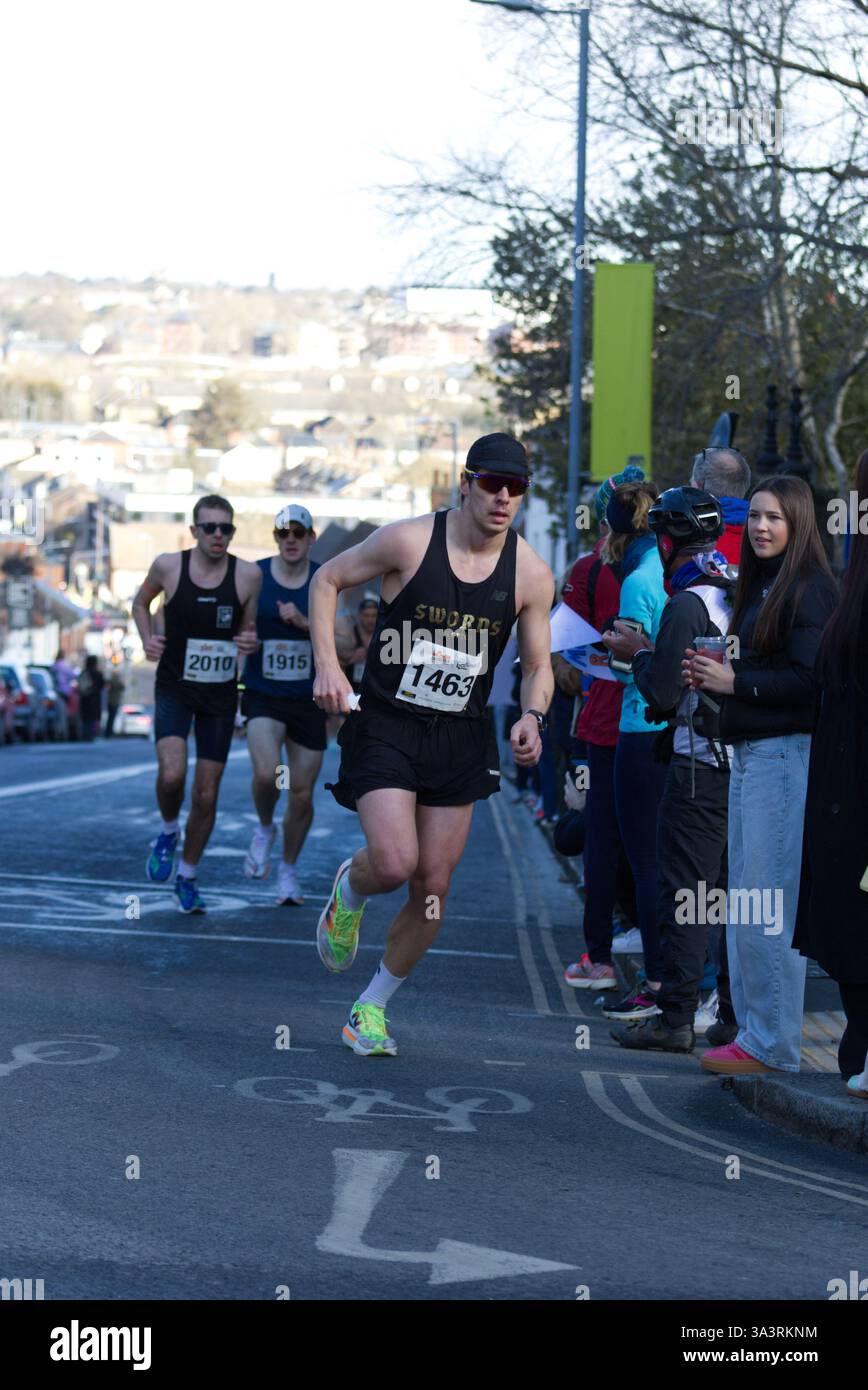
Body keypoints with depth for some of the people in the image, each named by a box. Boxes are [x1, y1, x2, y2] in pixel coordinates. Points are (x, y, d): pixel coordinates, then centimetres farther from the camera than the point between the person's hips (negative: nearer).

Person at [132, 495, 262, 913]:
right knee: (172, 774, -24)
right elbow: (141, 602, 14)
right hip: (174, 688, -1)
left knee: (207, 796, 5)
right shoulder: (168, 566, -6)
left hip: (221, 695, 1)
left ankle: (187, 877, 24)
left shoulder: (249, 575, -5)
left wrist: (251, 641, -13)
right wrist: (147, 640, -3)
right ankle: (168, 833, 8)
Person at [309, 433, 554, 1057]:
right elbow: (327, 579, 2)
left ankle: (370, 1008, 23)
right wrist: (328, 665, -9)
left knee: (433, 888, 4)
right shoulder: (410, 541, -12)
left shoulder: (531, 574, -4)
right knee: (394, 863, -21)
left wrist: (532, 717, -15)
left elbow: (538, 665, 6)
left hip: (461, 740, 3)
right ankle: (348, 889, 18)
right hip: (386, 726, -3)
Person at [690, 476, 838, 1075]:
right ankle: (752, 1031, 18)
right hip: (748, 753, 10)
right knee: (745, 905, 12)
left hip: (786, 752, -10)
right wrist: (712, 676, 4)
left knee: (768, 906, -9)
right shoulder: (760, 587, 18)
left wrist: (736, 682, -14)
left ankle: (773, 1045, -5)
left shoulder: (809, 588, -11)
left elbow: (809, 680, -19)